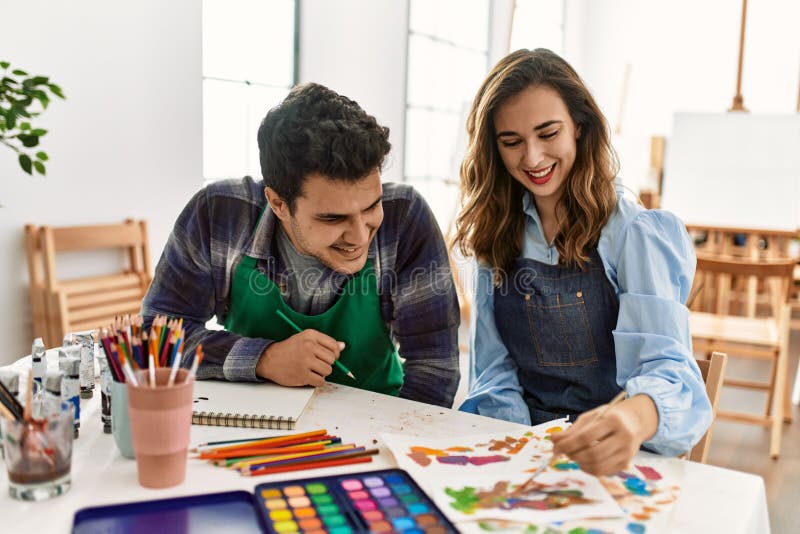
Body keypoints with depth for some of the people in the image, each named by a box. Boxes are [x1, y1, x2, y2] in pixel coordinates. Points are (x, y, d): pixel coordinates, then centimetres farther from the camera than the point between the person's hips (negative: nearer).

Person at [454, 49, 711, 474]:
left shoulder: (635, 233, -7)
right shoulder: (496, 235, 5)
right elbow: (494, 369, 5)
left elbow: (666, 363, -16)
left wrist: (636, 417, -38)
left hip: (614, 456, -2)